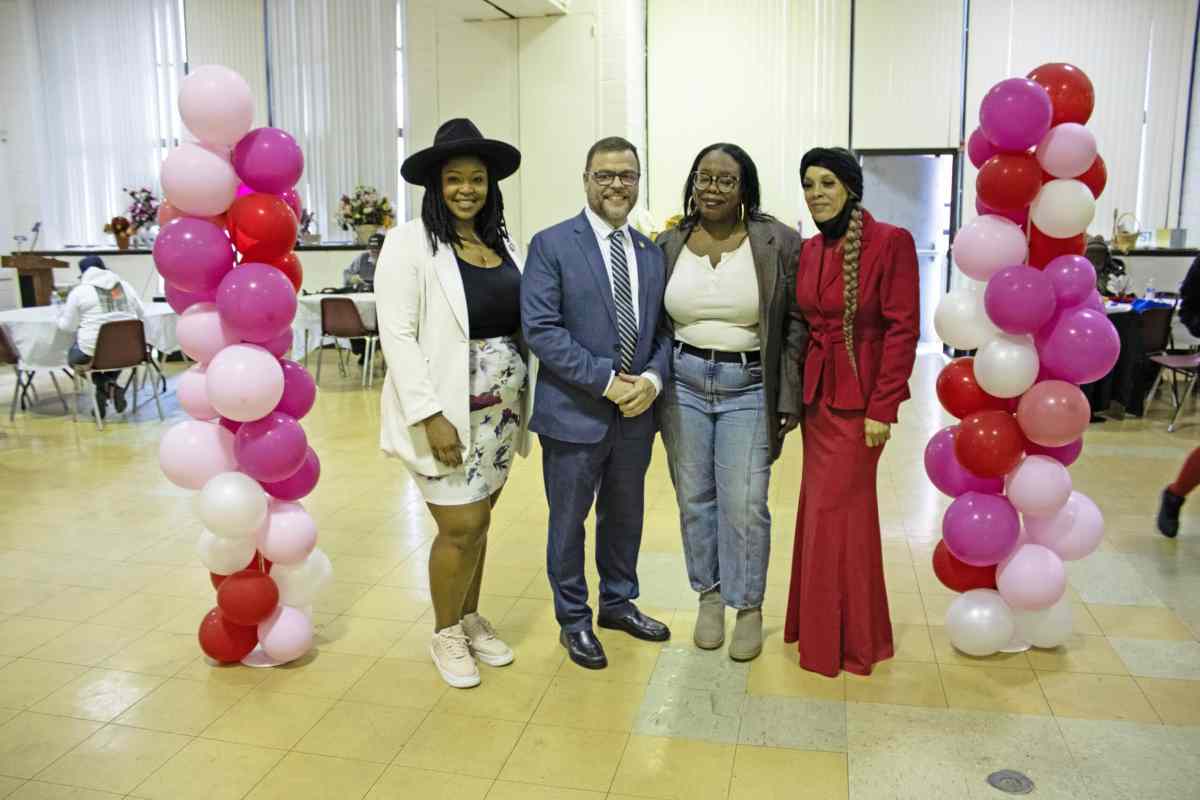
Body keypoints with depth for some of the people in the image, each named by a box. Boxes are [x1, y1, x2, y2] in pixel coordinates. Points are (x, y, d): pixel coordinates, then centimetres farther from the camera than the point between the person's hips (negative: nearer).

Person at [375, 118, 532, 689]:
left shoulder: (501, 242, 8)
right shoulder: (410, 243, -8)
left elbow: (521, 322, 10)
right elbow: (397, 335, -14)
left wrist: (524, 400, 3)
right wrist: (430, 416, -19)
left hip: (500, 409, 5)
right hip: (447, 412, -5)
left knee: (478, 521, 15)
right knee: (461, 527, 0)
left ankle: (471, 620, 35)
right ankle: (445, 634, 24)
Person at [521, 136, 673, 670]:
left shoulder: (651, 253, 8)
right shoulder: (551, 245, -8)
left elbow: (663, 328, 8)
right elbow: (541, 329, -15)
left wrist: (652, 378, -12)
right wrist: (607, 382, -19)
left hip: (636, 412, 5)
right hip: (574, 412, -5)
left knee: (625, 514, 20)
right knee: (568, 521, 10)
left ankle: (618, 603, 41)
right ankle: (574, 620, 30)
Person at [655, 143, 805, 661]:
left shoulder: (779, 243, -4)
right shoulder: (668, 245, 4)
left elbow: (794, 326, -3)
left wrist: (788, 399, -6)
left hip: (749, 389, -2)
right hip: (683, 384, 3)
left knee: (745, 505, -1)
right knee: (694, 499, 12)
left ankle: (748, 606, 20)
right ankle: (708, 594, 31)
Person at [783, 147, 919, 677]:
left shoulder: (890, 242, -12)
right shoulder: (809, 250, 7)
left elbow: (902, 328, -14)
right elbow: (804, 324, 11)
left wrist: (882, 408, -17)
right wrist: (794, 396, 6)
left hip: (858, 396, -6)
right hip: (816, 392, 7)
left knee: (837, 510, 0)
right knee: (822, 508, 15)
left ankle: (847, 638, 19)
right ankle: (819, 622, 31)